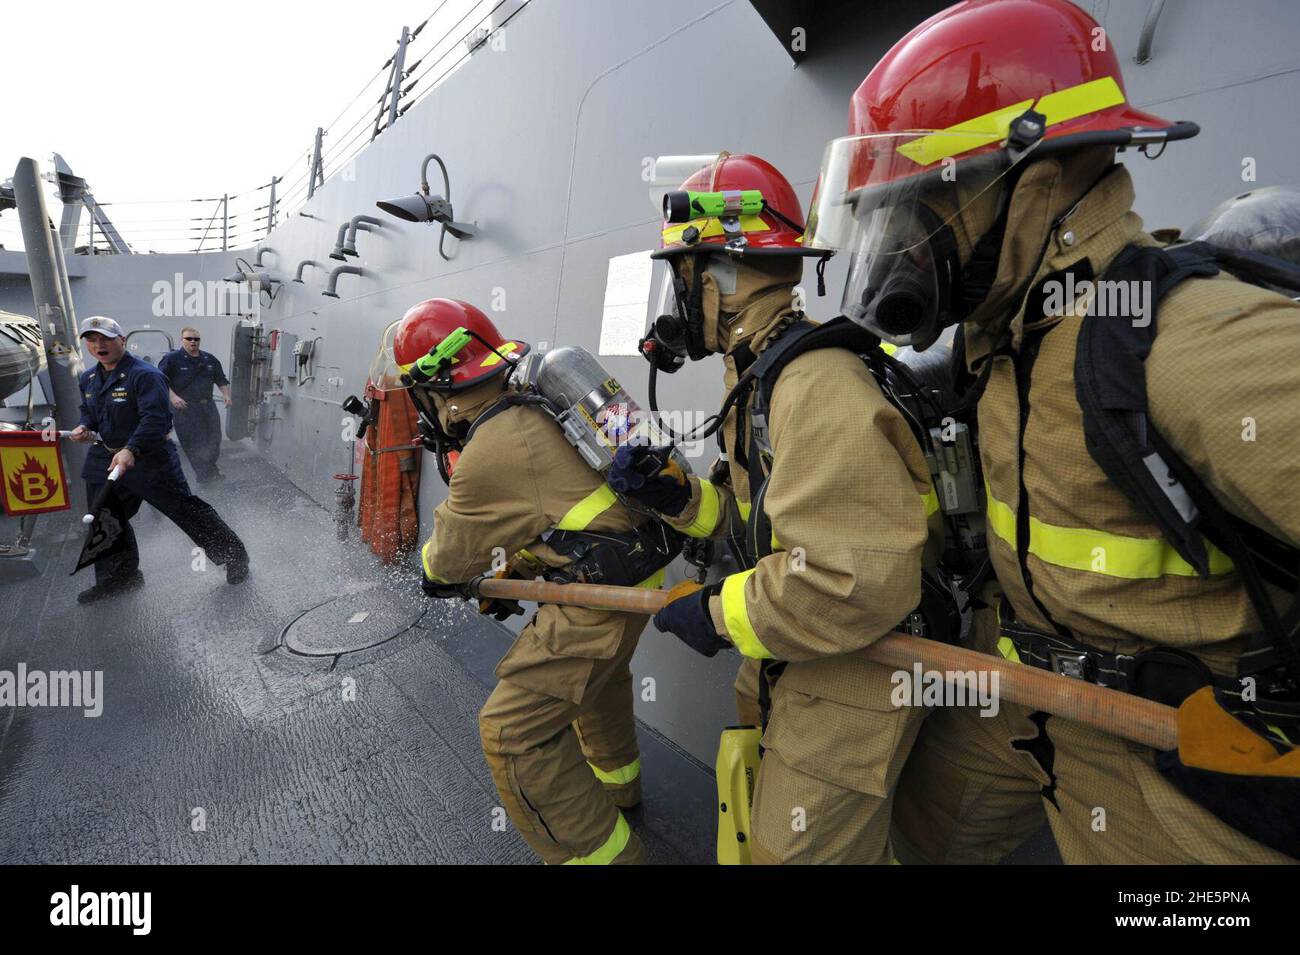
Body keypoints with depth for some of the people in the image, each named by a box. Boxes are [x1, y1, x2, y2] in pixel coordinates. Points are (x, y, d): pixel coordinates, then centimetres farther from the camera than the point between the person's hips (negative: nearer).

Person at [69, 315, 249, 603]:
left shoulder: (144, 374, -16)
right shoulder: (88, 379, 11)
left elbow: (155, 418, -25)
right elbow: (88, 412, 25)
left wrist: (131, 450, -37)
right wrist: (84, 427, 1)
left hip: (149, 460, -8)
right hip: (103, 460, 8)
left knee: (187, 511, -6)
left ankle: (235, 558, 6)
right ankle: (119, 578, 33)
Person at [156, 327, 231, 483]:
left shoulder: (210, 359, 13)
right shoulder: (172, 358, -4)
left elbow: (221, 379, 21)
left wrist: (226, 394, 7)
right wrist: (172, 397, -20)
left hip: (208, 406, 5)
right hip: (184, 408, -5)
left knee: (214, 438, 10)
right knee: (193, 442, -4)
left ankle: (210, 467, 28)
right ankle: (203, 473, 3)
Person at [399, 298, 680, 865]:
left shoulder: (489, 454, -20)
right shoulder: (532, 408, 8)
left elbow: (453, 551, -3)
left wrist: (436, 573, 19)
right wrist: (509, 575, 22)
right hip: (638, 567, 10)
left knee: (514, 733, -1)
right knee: (595, 678, 33)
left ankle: (595, 851, 16)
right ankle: (616, 786, 58)